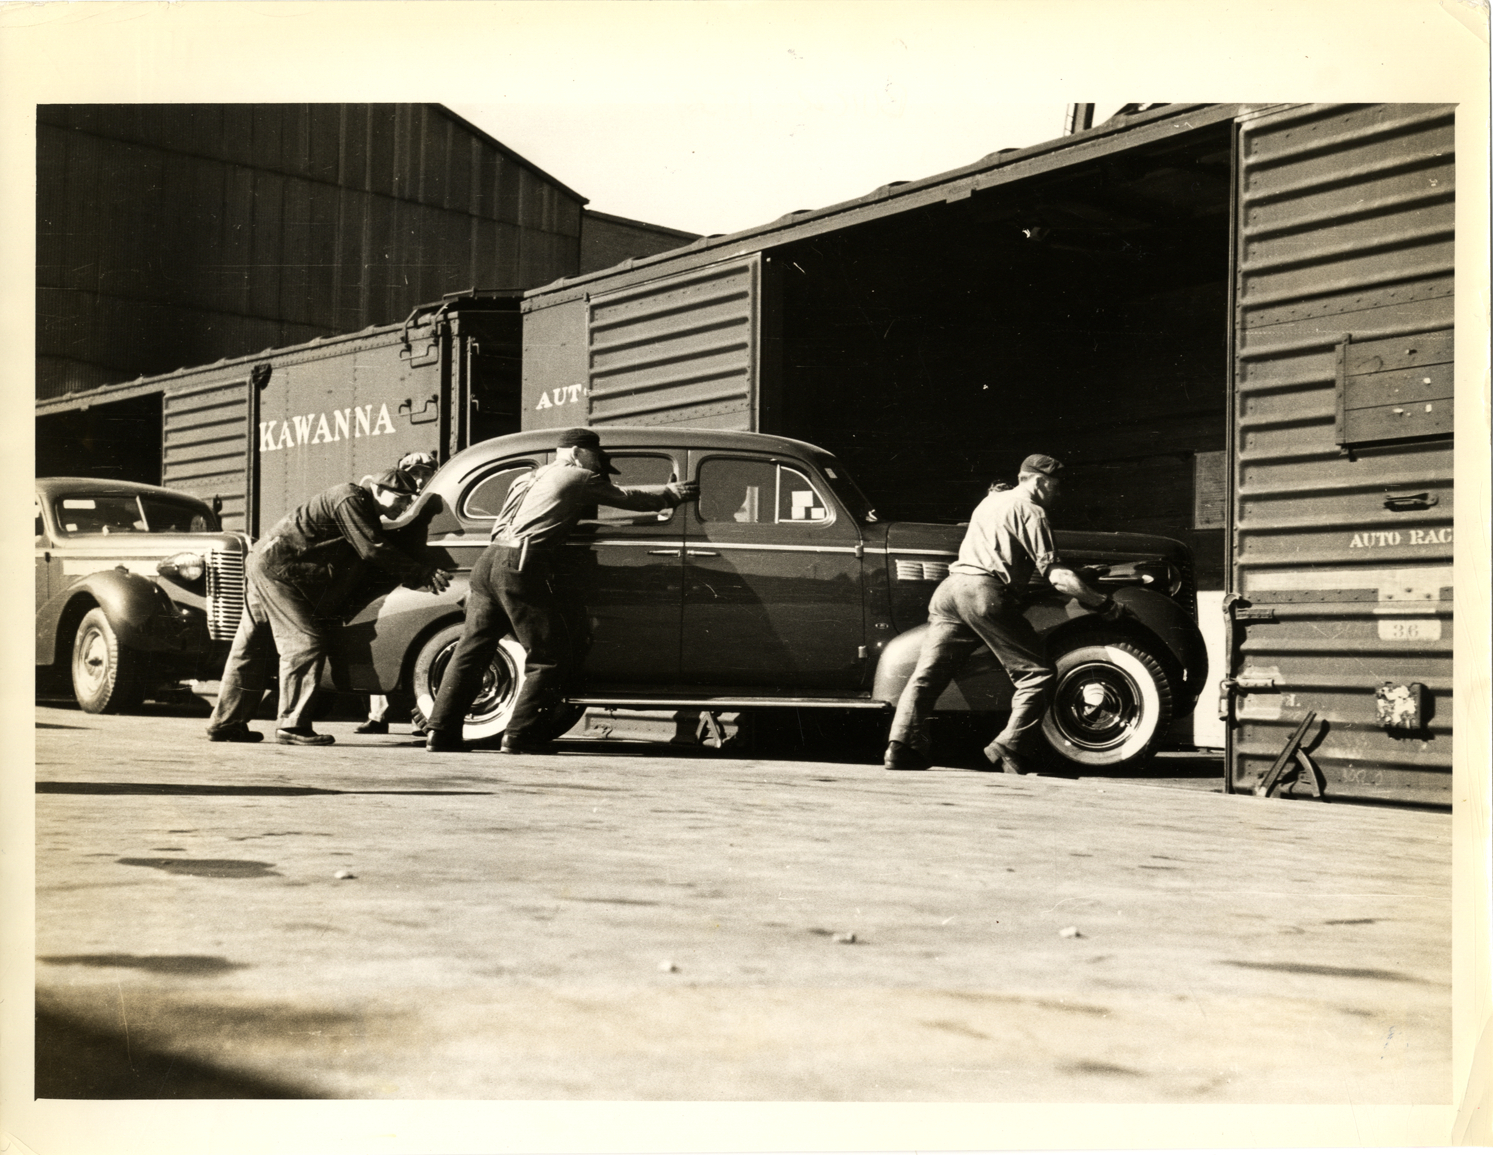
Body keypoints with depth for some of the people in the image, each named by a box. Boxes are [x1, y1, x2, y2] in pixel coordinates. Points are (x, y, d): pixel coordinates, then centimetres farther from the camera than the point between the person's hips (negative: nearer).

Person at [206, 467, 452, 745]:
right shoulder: (350, 500, -16)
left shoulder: (361, 509, 16)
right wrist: (425, 573, -21)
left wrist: (419, 578, 1)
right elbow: (373, 550, -23)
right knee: (306, 643, -10)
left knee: (252, 647, 13)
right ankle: (292, 725, -9)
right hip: (278, 569, -10)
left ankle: (226, 723, 18)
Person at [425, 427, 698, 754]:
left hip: (488, 559, 8)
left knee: (471, 651, 10)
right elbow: (629, 497, 17)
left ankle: (441, 731, 7)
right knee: (550, 656, 0)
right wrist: (673, 493, 31)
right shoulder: (578, 477, 8)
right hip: (520, 567, -8)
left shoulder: (529, 479, 28)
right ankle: (520, 736, -4)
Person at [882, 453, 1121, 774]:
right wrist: (1103, 603, 3)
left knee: (928, 673, 3)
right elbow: (1057, 575, -4)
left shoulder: (991, 500, 28)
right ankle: (1010, 747, -10)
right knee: (1036, 674, 0)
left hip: (950, 586, 8)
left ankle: (902, 746, -10)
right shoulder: (1029, 510, 3)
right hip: (986, 592, -8)